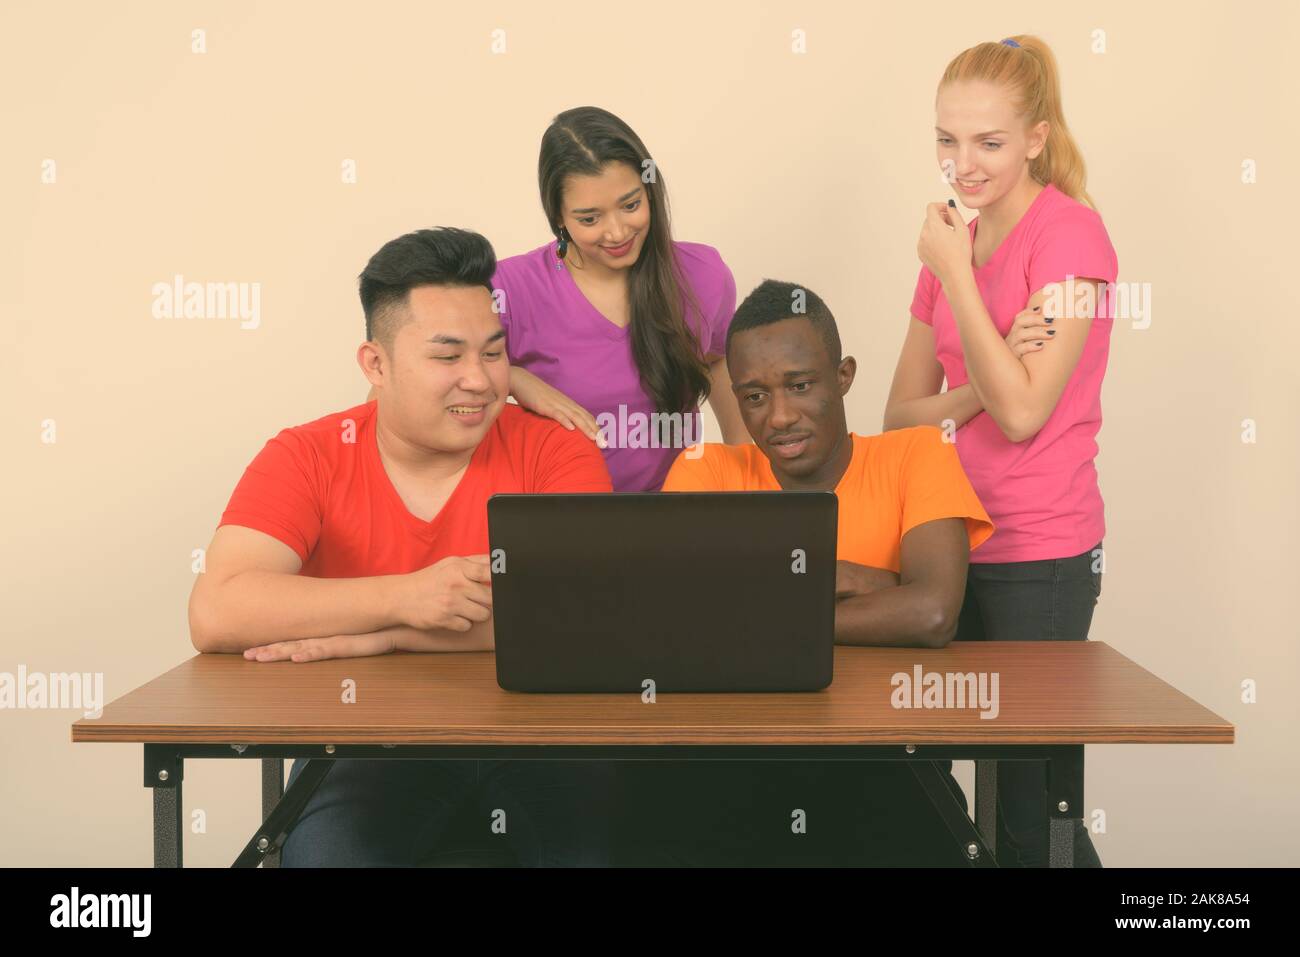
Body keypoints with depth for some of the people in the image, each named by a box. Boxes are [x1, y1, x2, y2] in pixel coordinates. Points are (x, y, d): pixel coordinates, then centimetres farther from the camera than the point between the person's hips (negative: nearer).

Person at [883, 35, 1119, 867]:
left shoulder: (1069, 231, -10)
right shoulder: (953, 244, 9)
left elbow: (1022, 413, -18)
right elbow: (901, 416, 9)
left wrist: (954, 273, -14)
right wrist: (973, 392, -12)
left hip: (1039, 554, -7)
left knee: (1031, 798, 0)